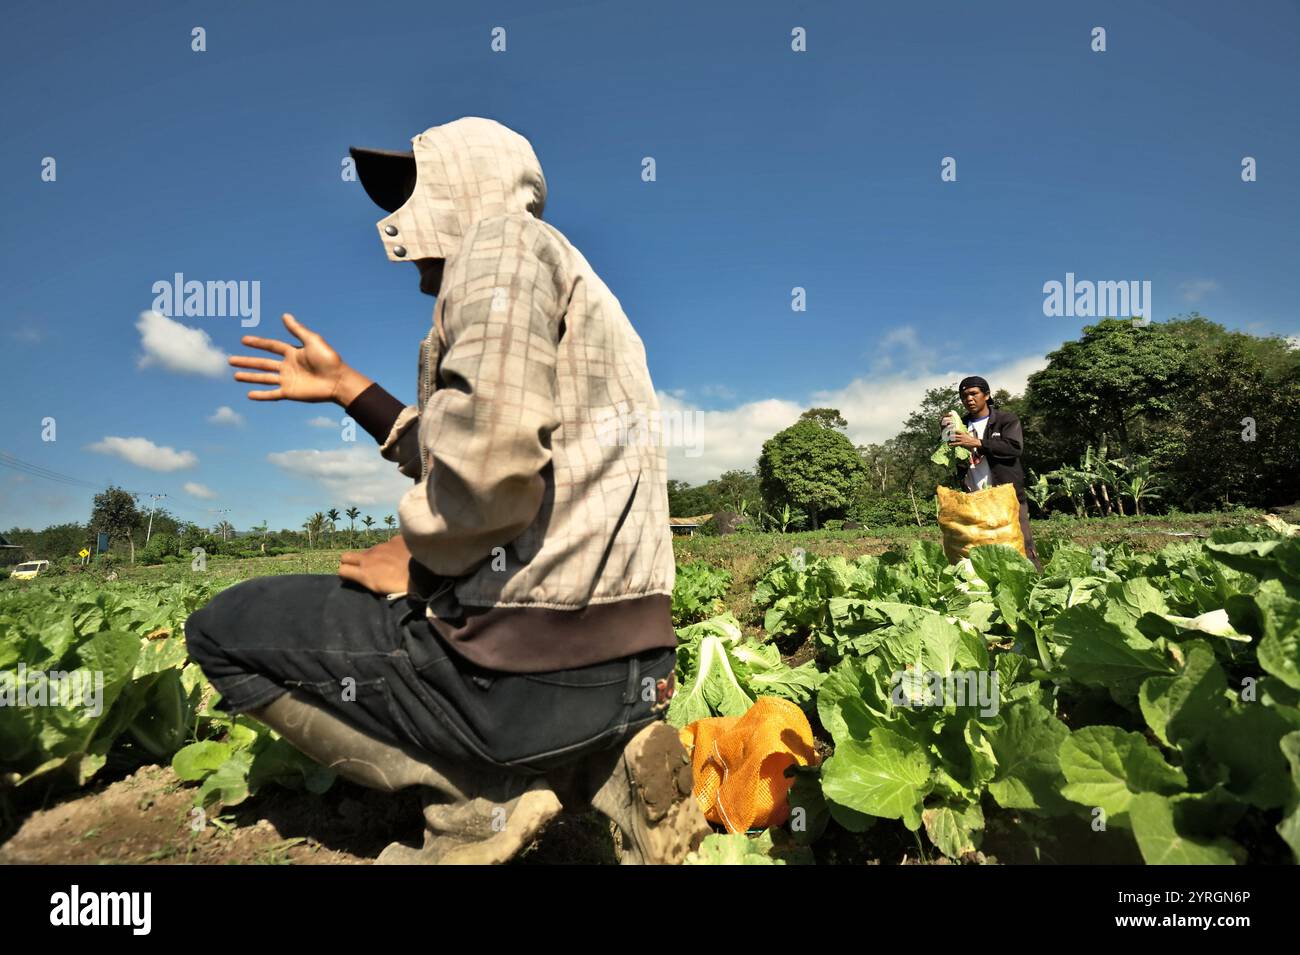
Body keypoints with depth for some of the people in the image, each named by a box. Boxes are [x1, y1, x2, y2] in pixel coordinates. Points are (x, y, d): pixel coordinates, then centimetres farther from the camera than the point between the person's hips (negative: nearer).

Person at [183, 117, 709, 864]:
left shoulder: (502, 238, -4)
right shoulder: (564, 283, 25)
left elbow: (492, 447, -23)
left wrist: (417, 560, -5)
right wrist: (346, 387, 32)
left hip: (529, 664, -9)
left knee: (223, 631, 11)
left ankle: (482, 802, 1)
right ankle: (602, 768, 12)